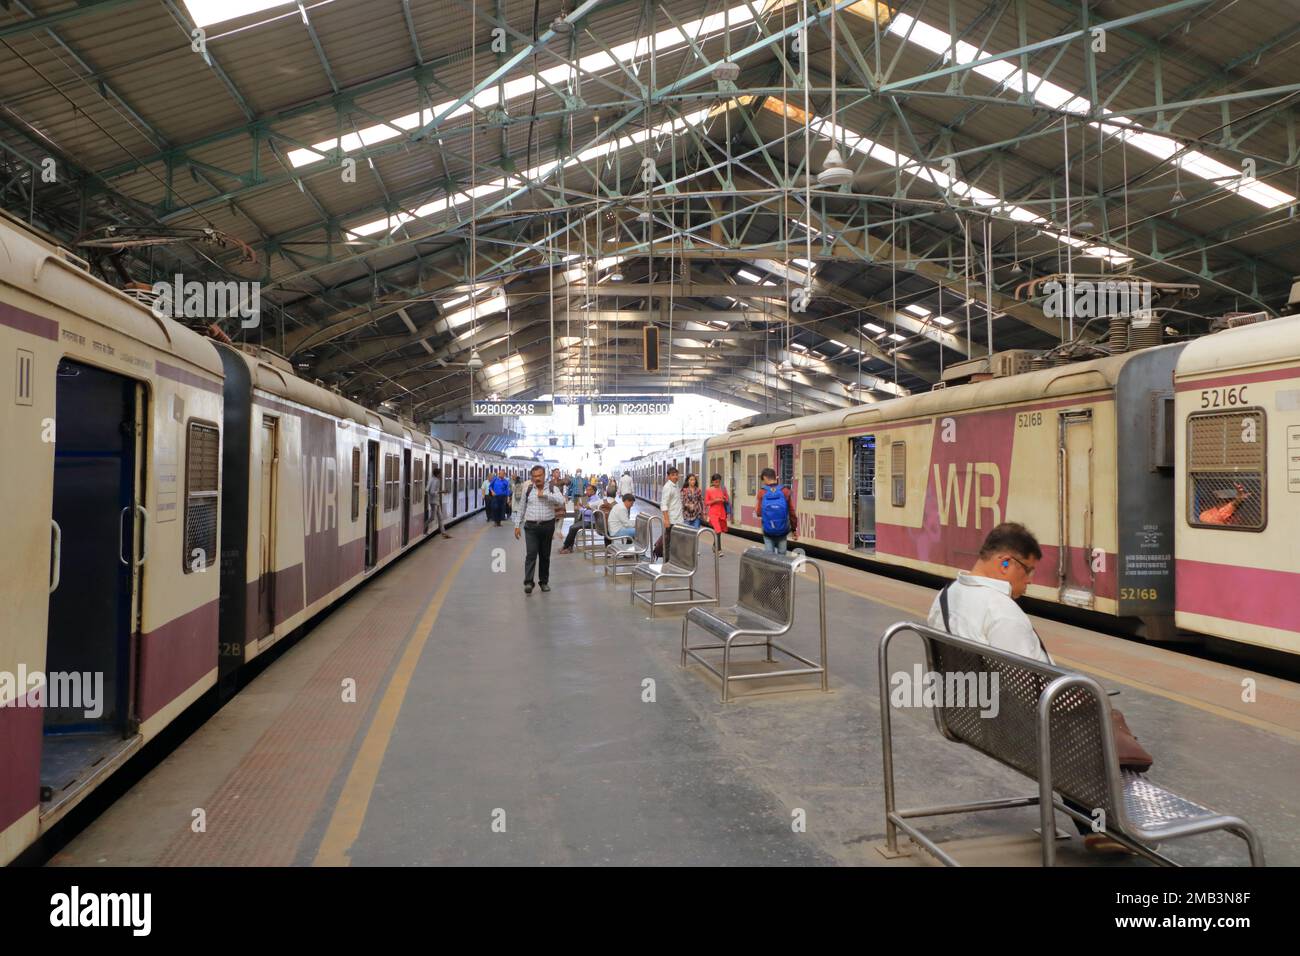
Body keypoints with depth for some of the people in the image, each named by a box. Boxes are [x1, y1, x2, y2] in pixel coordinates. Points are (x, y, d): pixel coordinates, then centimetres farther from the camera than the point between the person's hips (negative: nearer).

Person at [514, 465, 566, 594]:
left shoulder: (552, 489, 3)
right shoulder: (527, 490, 7)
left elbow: (561, 501, -15)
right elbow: (521, 509, 12)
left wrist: (545, 494, -18)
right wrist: (517, 525, 7)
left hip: (547, 526, 1)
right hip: (531, 526, -1)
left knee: (545, 555, 9)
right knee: (531, 554, -10)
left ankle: (544, 582, 20)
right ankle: (528, 582, -12)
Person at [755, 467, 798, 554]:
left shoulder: (762, 492, -9)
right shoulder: (785, 491, -6)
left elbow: (758, 513, -5)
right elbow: (792, 513, -3)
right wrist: (794, 529, 7)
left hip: (768, 531, -1)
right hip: (782, 530, 1)